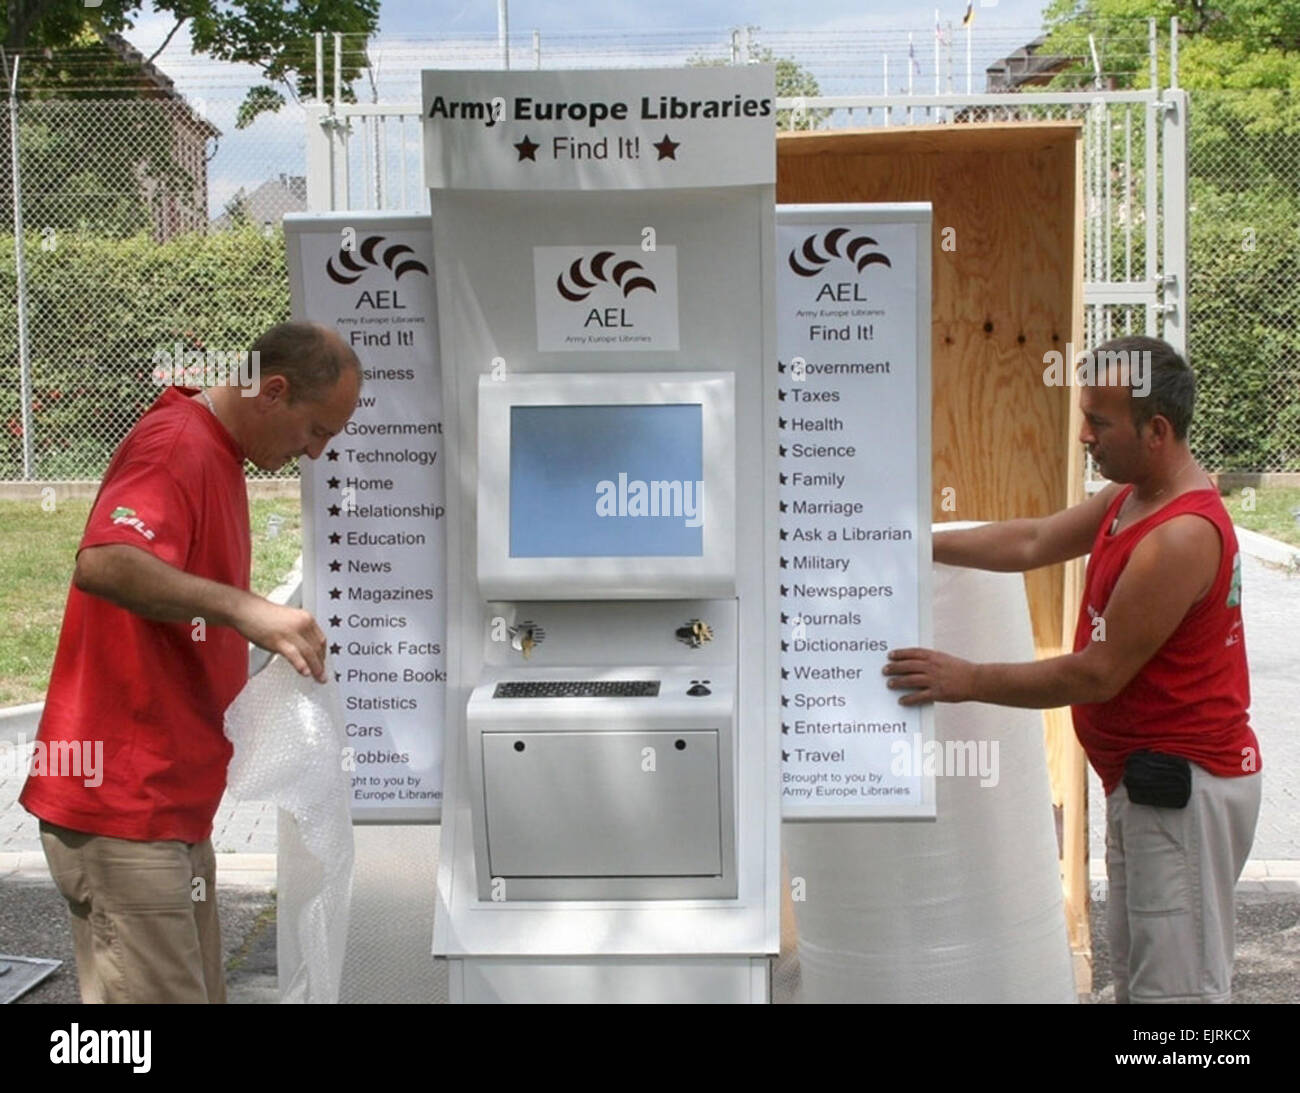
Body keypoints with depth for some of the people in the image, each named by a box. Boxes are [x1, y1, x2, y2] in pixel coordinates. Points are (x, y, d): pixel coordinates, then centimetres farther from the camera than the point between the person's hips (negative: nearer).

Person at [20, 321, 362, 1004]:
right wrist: (242, 606, -39)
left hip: (170, 806, 10)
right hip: (123, 812, -10)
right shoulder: (176, 445, -15)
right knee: (159, 995, -6)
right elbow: (101, 564, -33)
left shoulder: (217, 455, 17)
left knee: (197, 990, 14)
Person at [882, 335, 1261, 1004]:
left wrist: (968, 681, -16)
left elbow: (1097, 675, -22)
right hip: (1146, 779, 11)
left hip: (1184, 787, -11)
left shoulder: (1181, 536, -24)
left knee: (1177, 985, -5)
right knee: (1136, 976, 17)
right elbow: (1036, 542, 13)